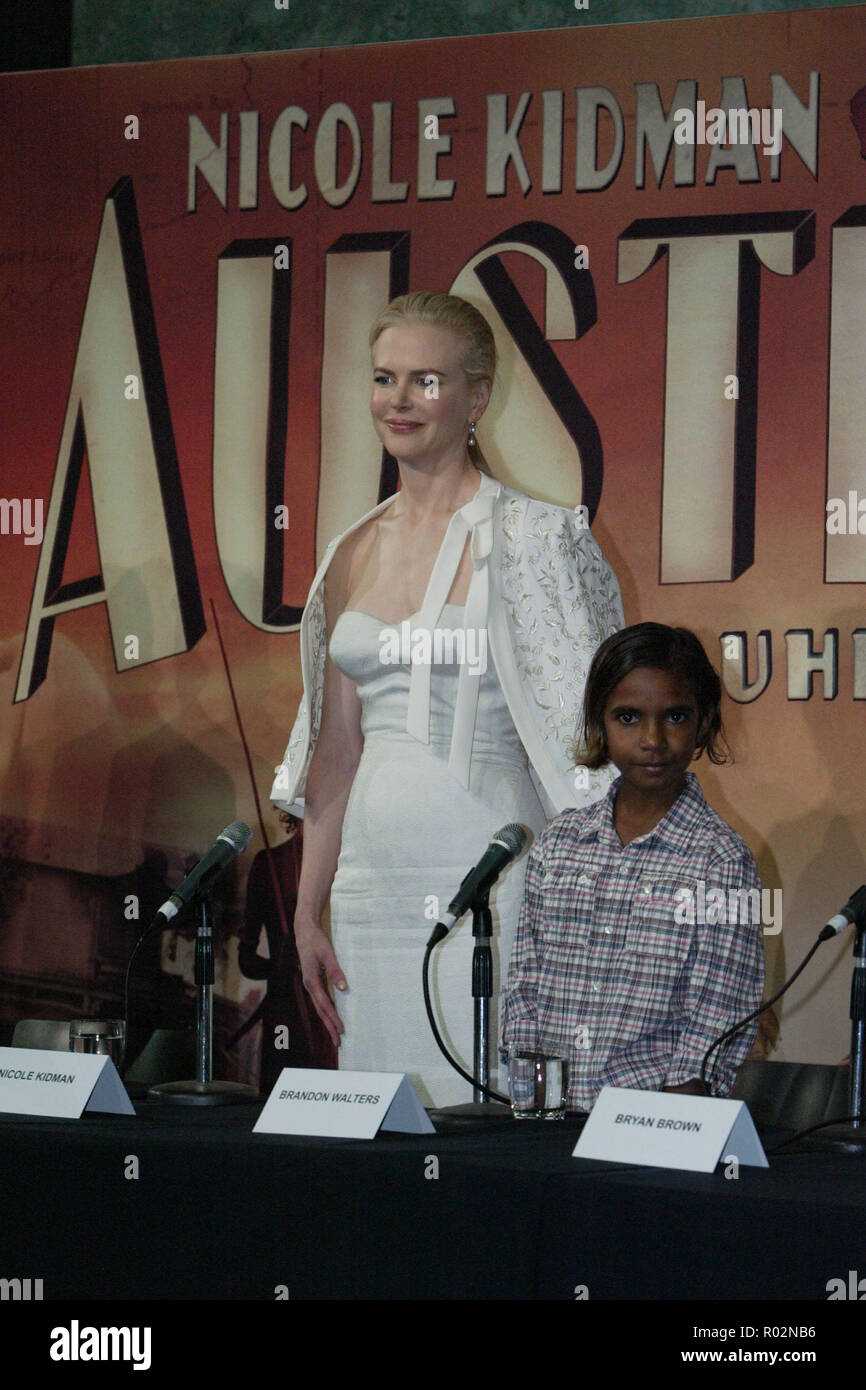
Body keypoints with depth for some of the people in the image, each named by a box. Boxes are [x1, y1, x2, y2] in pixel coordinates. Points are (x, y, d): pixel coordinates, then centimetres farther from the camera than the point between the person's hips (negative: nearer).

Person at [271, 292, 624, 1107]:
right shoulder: (354, 555, 13)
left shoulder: (529, 540, -3)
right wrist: (307, 911, 14)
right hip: (373, 877, 5)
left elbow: (573, 729, -6)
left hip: (489, 869, -5)